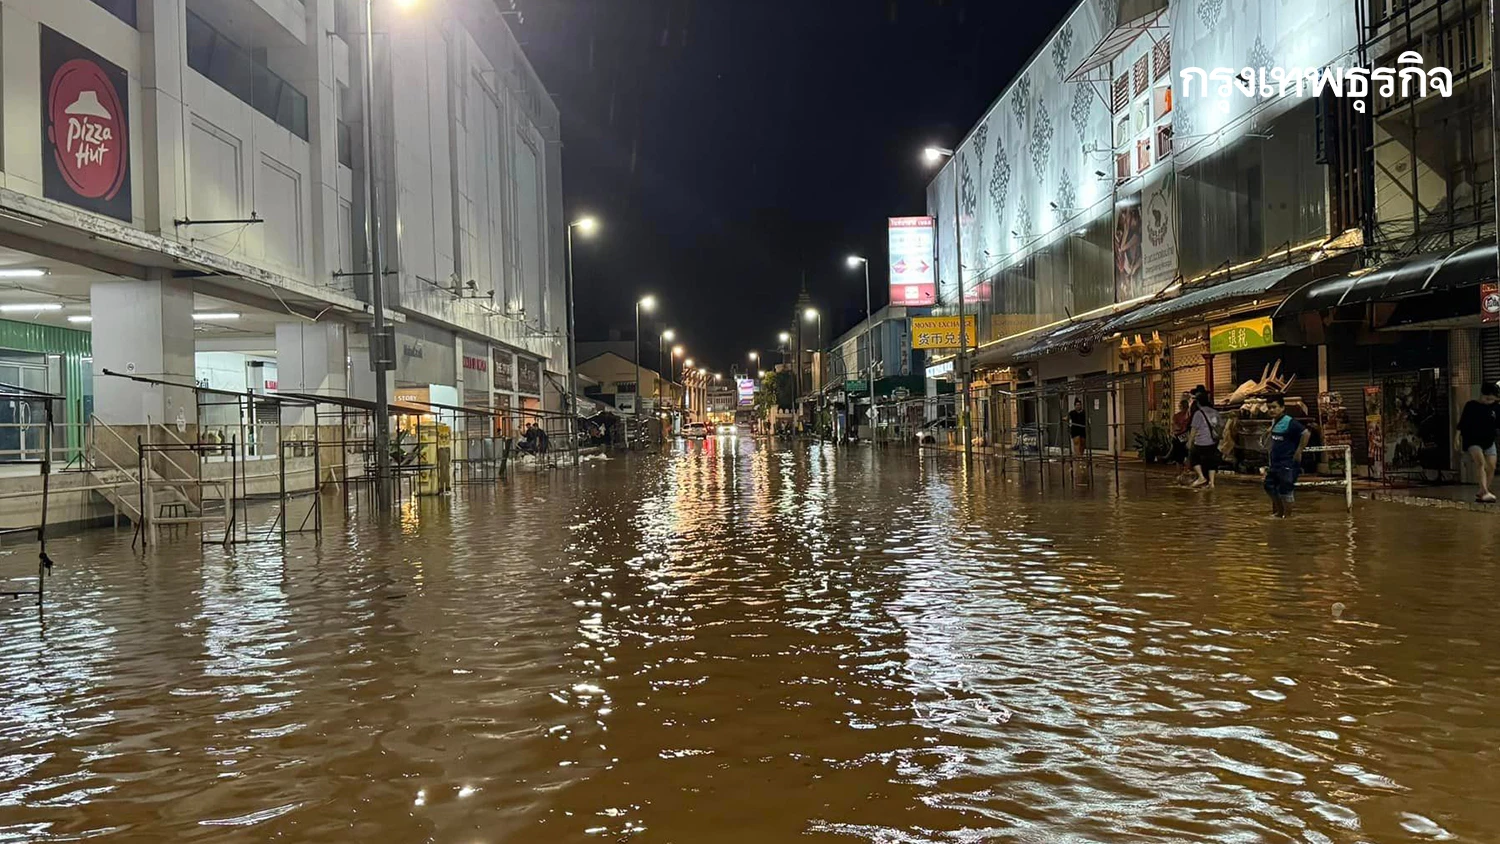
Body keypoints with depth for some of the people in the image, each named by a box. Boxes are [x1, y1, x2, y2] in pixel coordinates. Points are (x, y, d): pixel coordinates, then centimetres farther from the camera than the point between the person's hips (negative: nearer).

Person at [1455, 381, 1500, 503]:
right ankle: (1485, 492, -33)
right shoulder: (1471, 405, -6)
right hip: (1472, 441, -5)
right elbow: (1462, 423, -3)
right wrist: (1458, 438, -8)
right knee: (1481, 462, -24)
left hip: (1489, 441, 5)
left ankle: (1482, 494, 11)